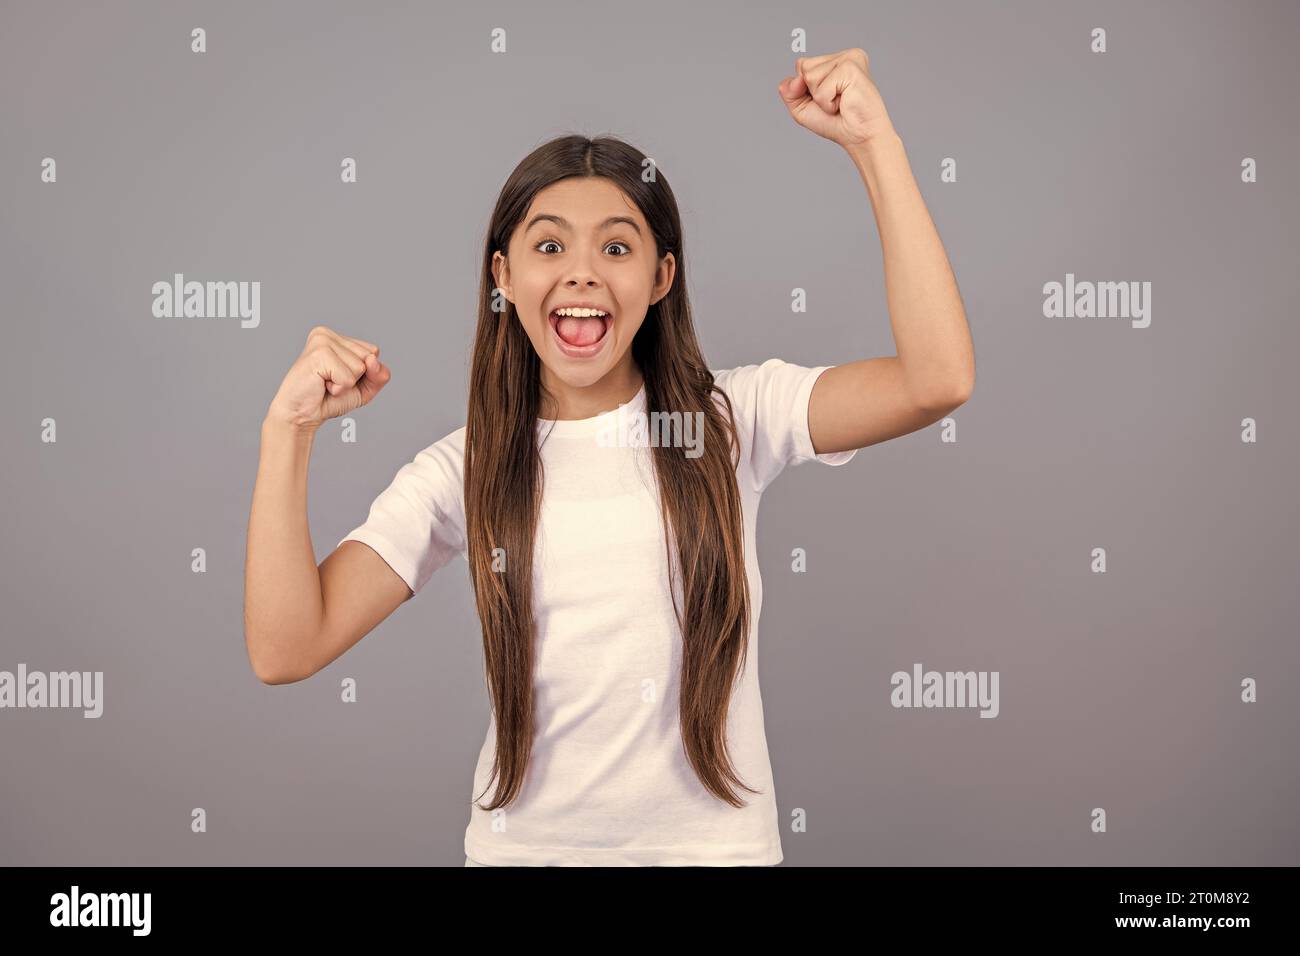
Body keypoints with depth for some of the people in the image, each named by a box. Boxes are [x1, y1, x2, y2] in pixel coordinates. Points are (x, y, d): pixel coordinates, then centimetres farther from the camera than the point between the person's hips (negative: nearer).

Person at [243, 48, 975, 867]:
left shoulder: (734, 419, -8)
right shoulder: (465, 470, -6)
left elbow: (938, 379, -23)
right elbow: (286, 650, -11)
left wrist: (874, 142, -21)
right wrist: (290, 430, -20)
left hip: (715, 841, 0)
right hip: (523, 845, 1)